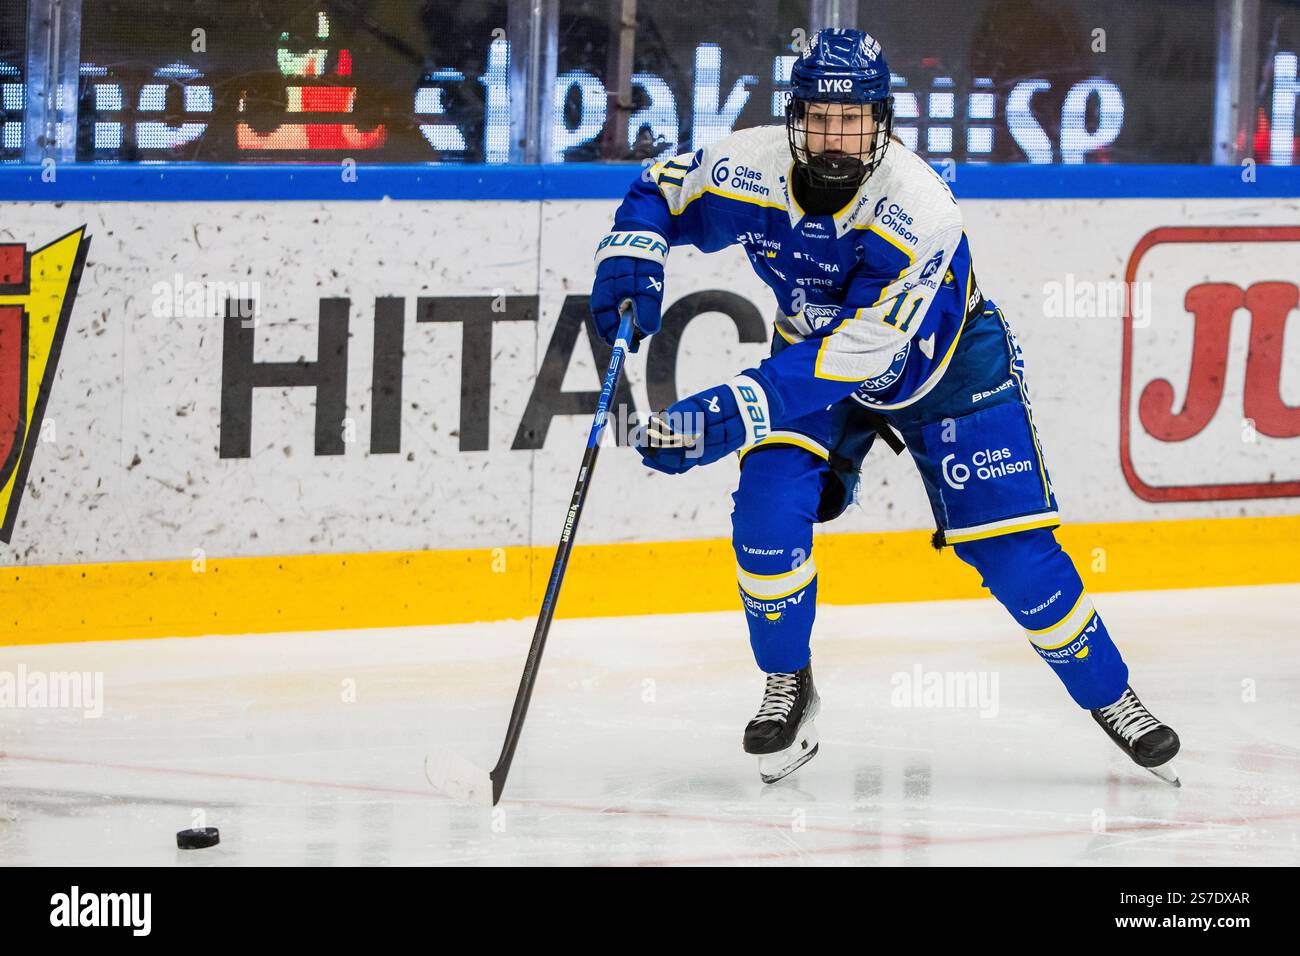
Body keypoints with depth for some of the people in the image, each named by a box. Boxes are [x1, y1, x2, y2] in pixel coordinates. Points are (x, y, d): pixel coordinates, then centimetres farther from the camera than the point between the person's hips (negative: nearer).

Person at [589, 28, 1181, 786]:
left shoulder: (922, 212, -38)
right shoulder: (750, 169, -26)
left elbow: (855, 355, -41)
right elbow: (661, 194, -4)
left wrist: (728, 418, -47)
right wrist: (630, 255, -27)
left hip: (948, 363, -3)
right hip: (812, 347, 3)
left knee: (1014, 551, -8)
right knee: (768, 509, -20)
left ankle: (1110, 696, 13)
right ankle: (789, 689, 2)